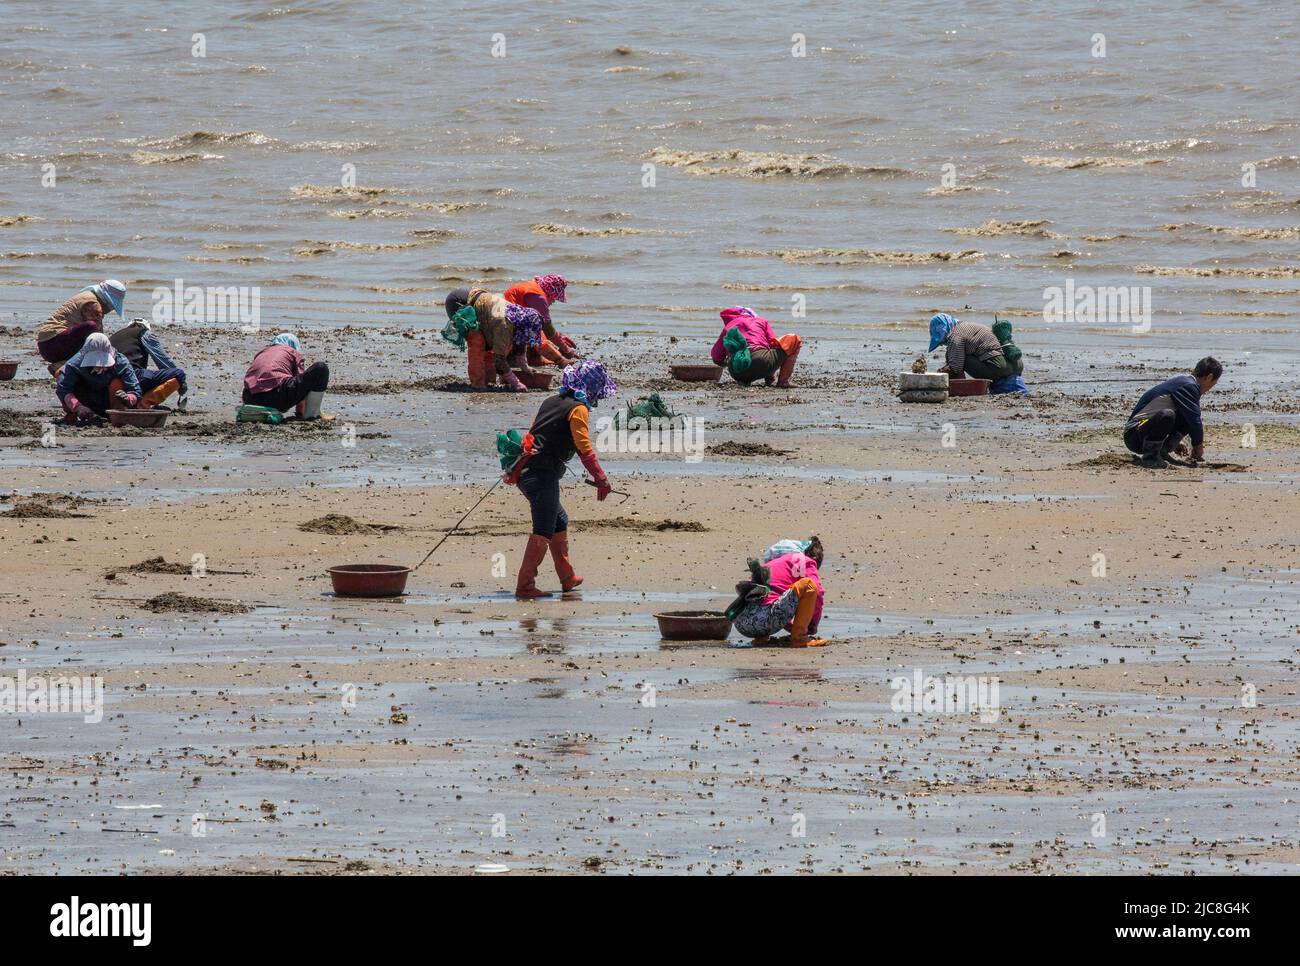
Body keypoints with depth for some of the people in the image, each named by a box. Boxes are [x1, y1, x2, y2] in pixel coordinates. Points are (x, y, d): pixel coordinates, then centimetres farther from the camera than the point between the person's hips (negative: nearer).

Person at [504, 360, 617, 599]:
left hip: (526, 471, 9)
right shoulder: (578, 408, -5)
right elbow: (584, 448, -14)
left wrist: (515, 471, 32)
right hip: (544, 475, -9)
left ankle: (568, 578, 30)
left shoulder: (551, 402, 19)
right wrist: (601, 480, -15)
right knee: (544, 531, -10)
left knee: (559, 521, 23)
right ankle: (525, 585, -18)